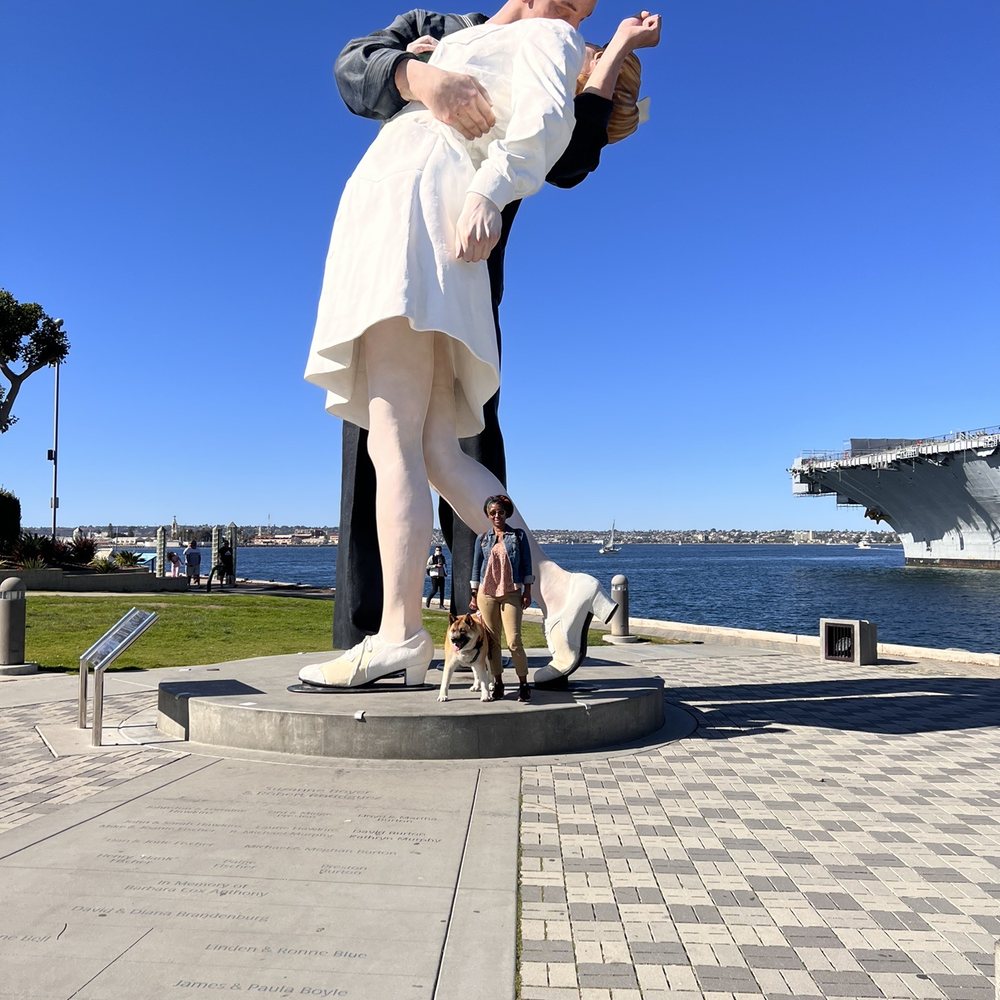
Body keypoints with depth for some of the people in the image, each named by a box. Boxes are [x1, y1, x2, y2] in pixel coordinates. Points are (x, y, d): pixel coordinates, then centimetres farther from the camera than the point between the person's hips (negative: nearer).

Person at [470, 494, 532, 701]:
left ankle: (523, 684, 3)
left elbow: (526, 565, 5)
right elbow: (476, 568, 13)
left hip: (511, 593, -2)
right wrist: (474, 597, 10)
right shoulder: (482, 539, 9)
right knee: (492, 641, 4)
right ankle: (497, 684, 14)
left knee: (514, 641, -9)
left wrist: (527, 592, 0)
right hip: (486, 593, 2)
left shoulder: (518, 535, 4)